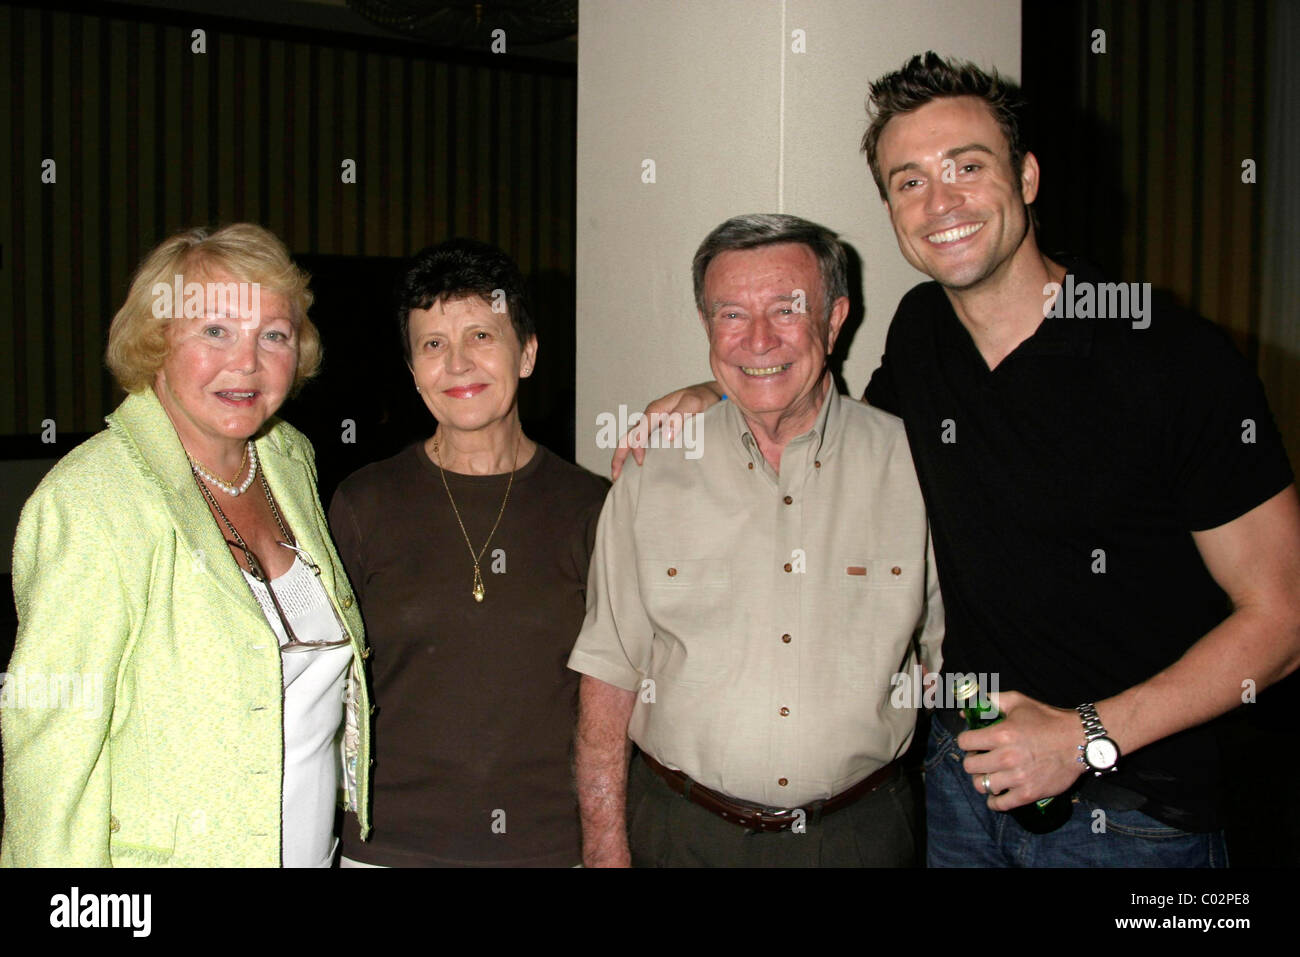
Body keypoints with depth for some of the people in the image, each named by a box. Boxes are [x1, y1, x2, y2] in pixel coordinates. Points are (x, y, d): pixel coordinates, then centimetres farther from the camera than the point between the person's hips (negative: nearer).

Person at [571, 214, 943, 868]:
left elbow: (954, 665, 4)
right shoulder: (652, 476, -4)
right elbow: (608, 674, -2)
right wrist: (606, 851, -6)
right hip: (682, 832, 0)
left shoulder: (912, 465, -4)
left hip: (859, 832, 1)